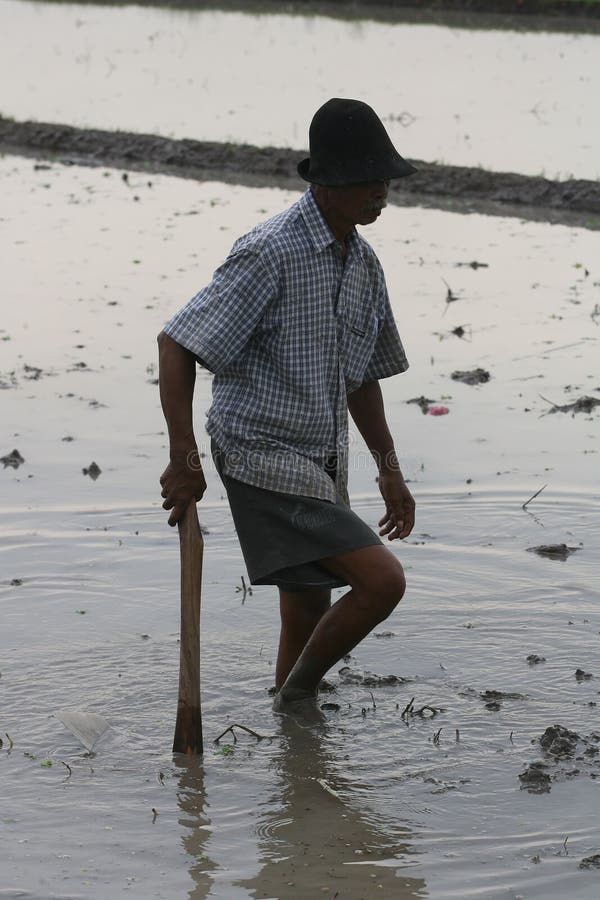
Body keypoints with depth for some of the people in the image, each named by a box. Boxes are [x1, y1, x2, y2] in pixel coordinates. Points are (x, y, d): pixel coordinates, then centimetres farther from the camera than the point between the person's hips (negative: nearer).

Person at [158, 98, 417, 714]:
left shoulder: (363, 263, 10)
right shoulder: (270, 253, -17)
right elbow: (176, 344, -18)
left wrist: (388, 469, 21)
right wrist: (184, 459, -22)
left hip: (321, 466, 8)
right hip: (265, 460, -8)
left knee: (307, 622, 15)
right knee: (381, 580, -16)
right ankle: (295, 694, 3)